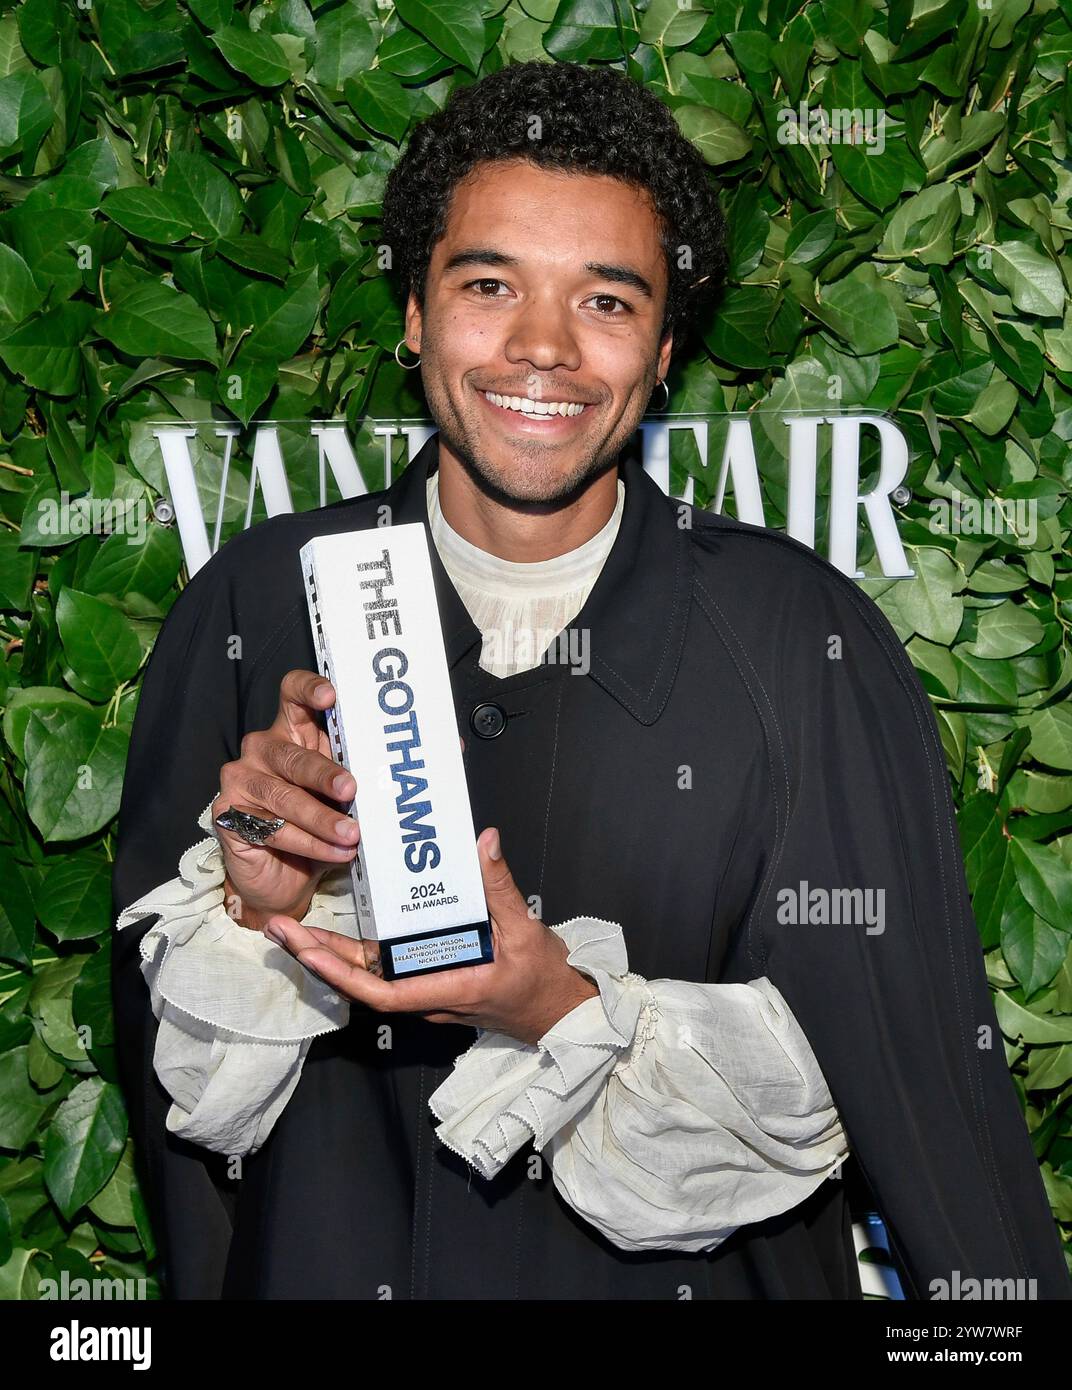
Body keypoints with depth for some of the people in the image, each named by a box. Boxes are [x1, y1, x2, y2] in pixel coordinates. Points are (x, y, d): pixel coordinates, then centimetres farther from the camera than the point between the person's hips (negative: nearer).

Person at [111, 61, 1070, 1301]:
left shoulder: (806, 638, -14)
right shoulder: (258, 605, -10)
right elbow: (174, 1084, -5)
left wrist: (573, 1014, -26)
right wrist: (255, 910, -24)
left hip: (690, 1271, -1)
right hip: (330, 1262, 1)